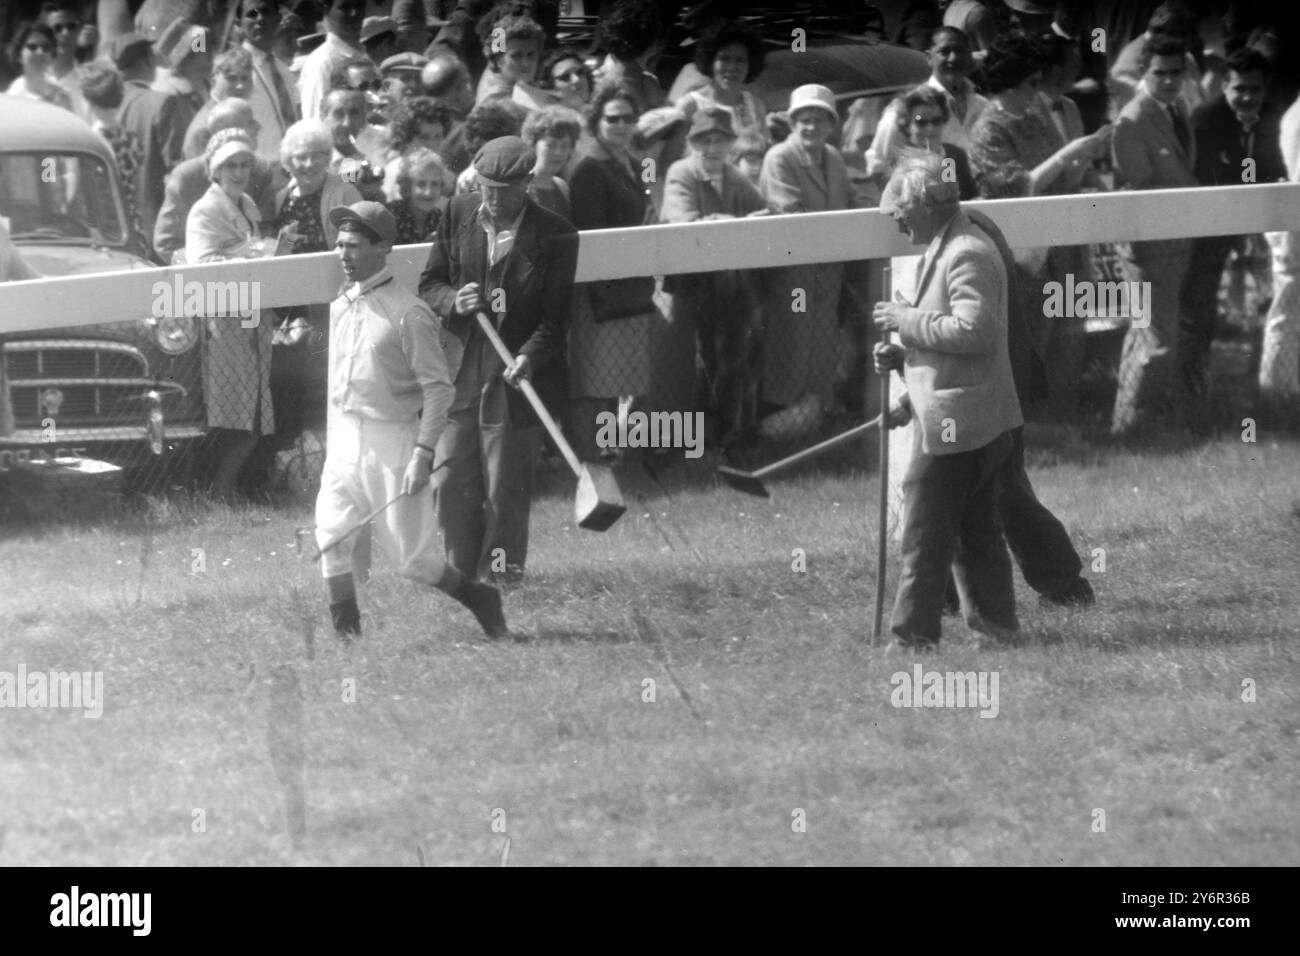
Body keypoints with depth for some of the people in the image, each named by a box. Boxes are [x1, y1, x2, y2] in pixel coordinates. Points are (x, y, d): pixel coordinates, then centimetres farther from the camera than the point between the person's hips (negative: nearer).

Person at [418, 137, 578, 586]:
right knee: (453, 485, 7)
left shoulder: (554, 235, -7)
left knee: (506, 493, 1)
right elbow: (429, 284, 11)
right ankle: (460, 578, 20)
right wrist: (454, 302, -12)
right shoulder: (458, 215, 4)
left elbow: (555, 317, -7)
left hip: (514, 381, -4)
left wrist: (529, 357, -24)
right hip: (459, 376, 4)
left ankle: (500, 580, 11)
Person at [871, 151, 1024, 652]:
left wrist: (907, 320, -18)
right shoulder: (946, 249, 16)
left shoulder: (966, 254, -17)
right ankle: (996, 624, 20)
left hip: (953, 421, -11)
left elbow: (973, 330, -26)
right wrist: (904, 356, 10)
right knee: (977, 530, 15)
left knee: (925, 533, -6)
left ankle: (912, 635, -4)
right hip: (978, 422, 11)